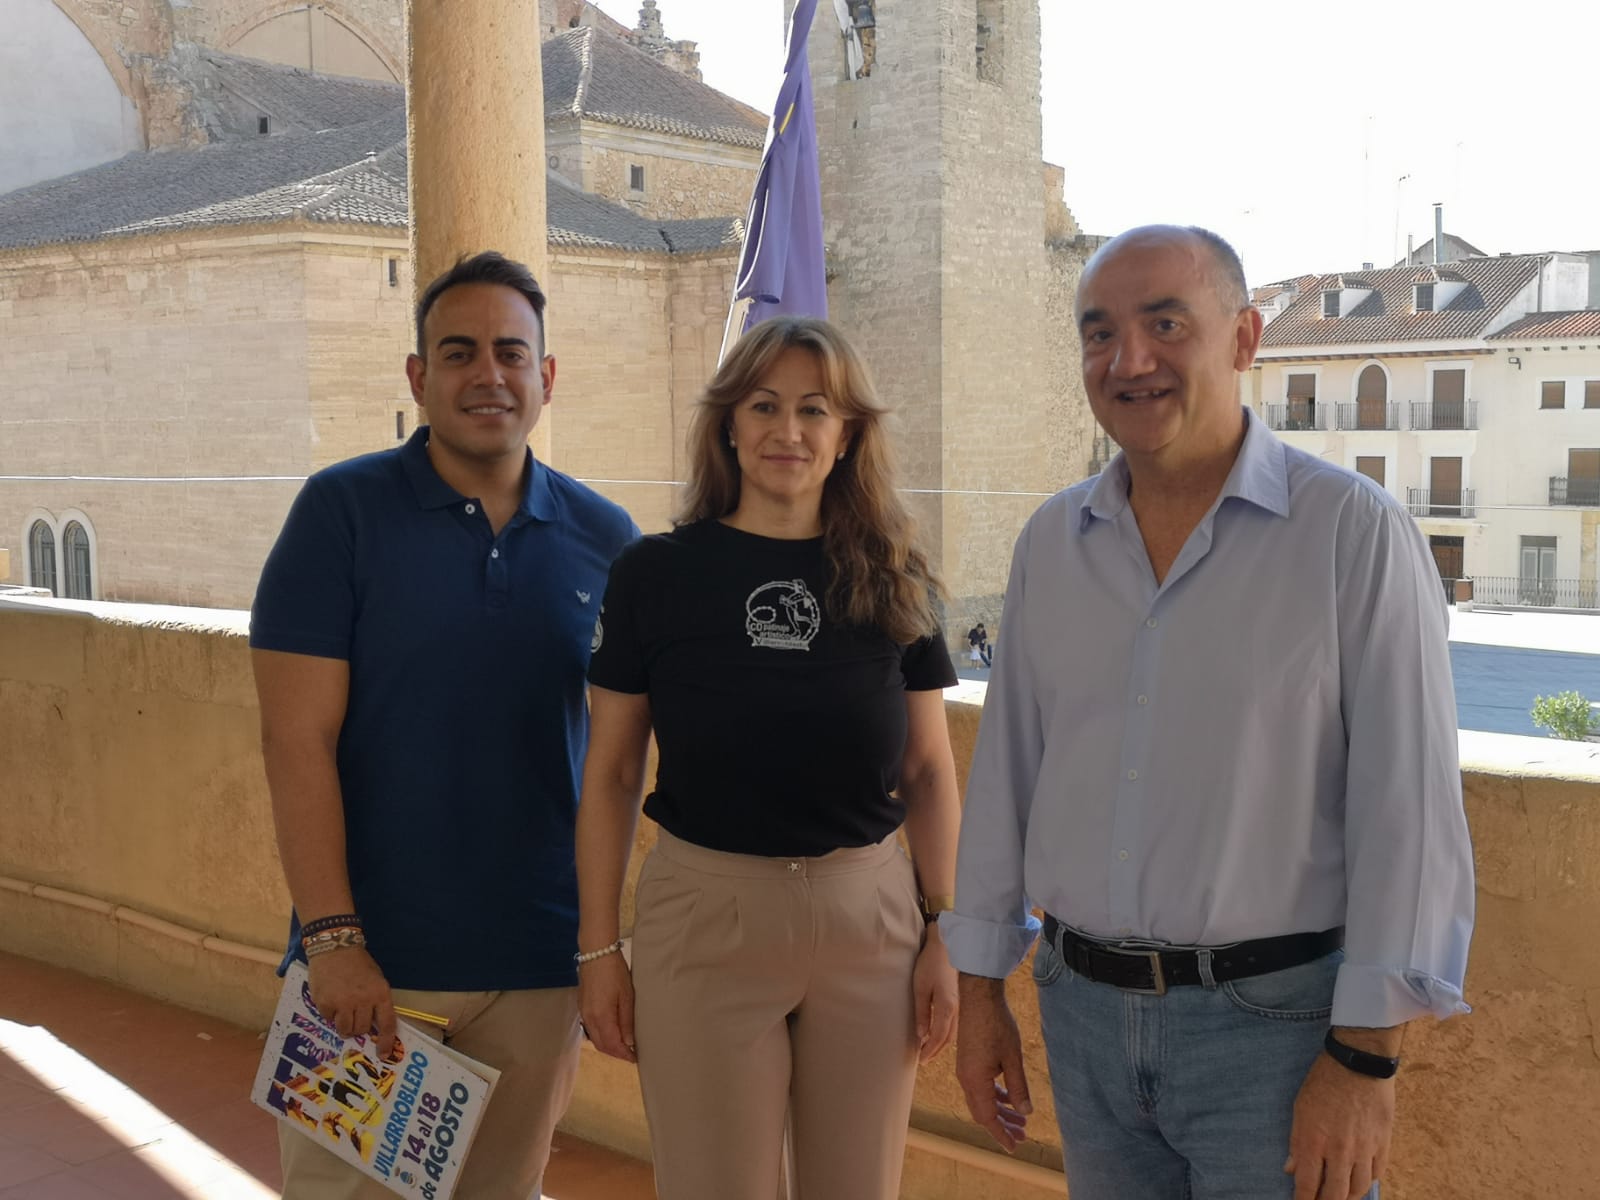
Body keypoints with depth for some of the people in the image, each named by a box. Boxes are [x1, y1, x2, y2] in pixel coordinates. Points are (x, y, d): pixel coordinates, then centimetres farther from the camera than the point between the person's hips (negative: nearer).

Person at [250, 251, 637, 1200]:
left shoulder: (606, 540, 2)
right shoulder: (342, 508, -6)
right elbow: (297, 737, -9)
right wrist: (334, 939, -14)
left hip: (538, 972, 3)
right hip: (370, 961, -2)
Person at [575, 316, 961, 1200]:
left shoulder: (894, 581, 2)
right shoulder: (656, 572, -3)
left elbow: (929, 771, 6)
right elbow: (610, 773, 1)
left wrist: (943, 931, 2)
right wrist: (598, 947, -1)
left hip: (871, 918, 2)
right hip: (704, 918, -2)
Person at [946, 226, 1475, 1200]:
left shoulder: (1354, 531, -11)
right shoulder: (1051, 543, 4)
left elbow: (1410, 810, -13)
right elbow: (1007, 773, 8)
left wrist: (1367, 1059, -14)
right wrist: (980, 991, 9)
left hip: (1274, 1019, -4)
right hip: (1085, 1013, 5)